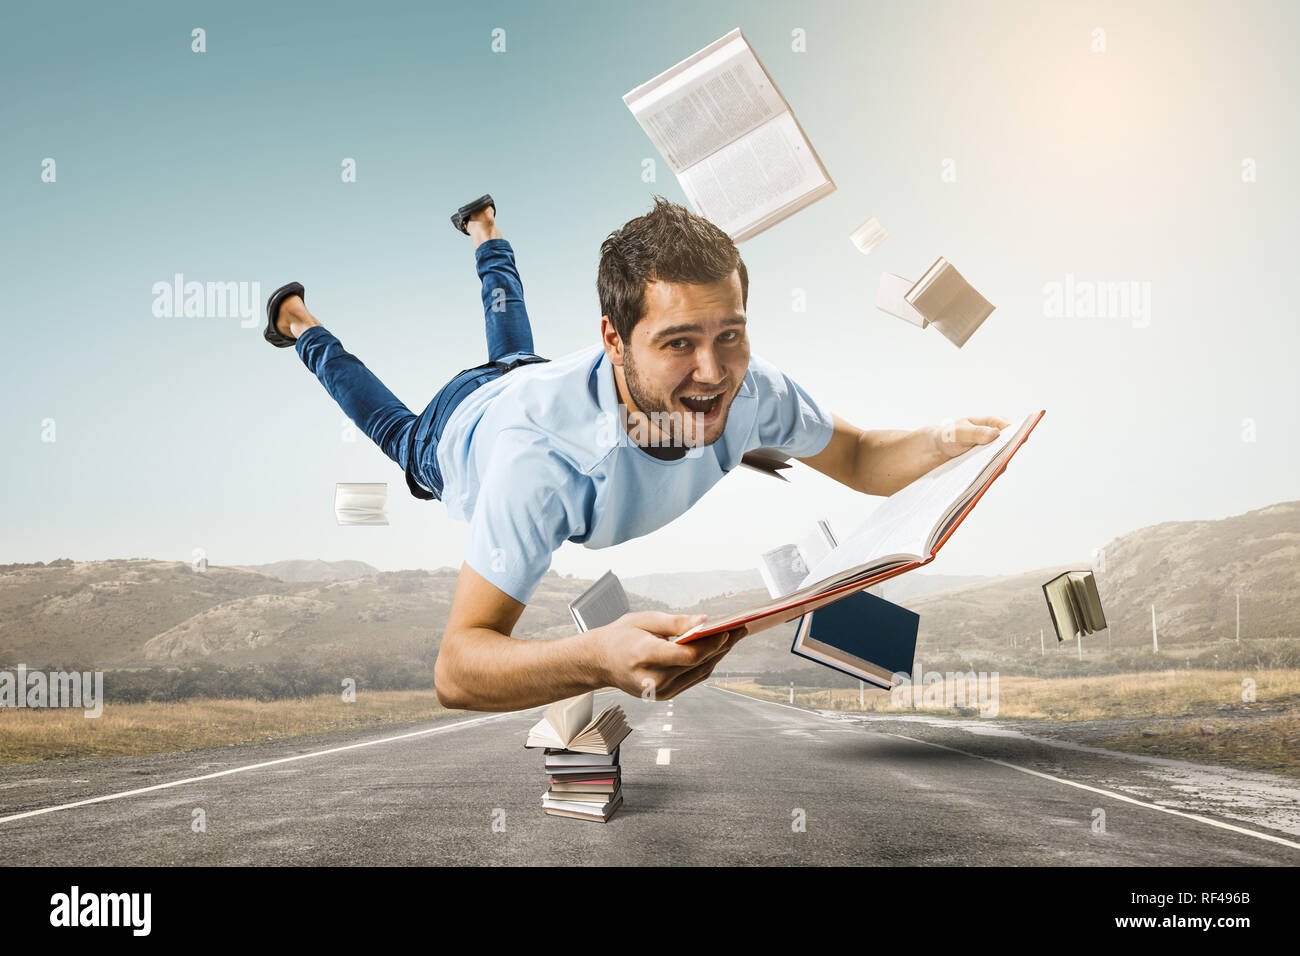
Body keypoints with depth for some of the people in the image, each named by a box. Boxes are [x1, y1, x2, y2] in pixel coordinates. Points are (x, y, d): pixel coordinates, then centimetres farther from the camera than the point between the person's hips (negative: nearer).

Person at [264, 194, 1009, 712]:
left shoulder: (749, 389, -42)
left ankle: (485, 234, 65)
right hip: (466, 424, -4)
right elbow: (457, 667, -56)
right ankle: (300, 323, 56)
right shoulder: (543, 455, -56)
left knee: (516, 352, 40)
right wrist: (596, 659, -76)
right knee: (396, 425, 33)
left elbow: (857, 457, -21)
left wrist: (946, 444, -45)